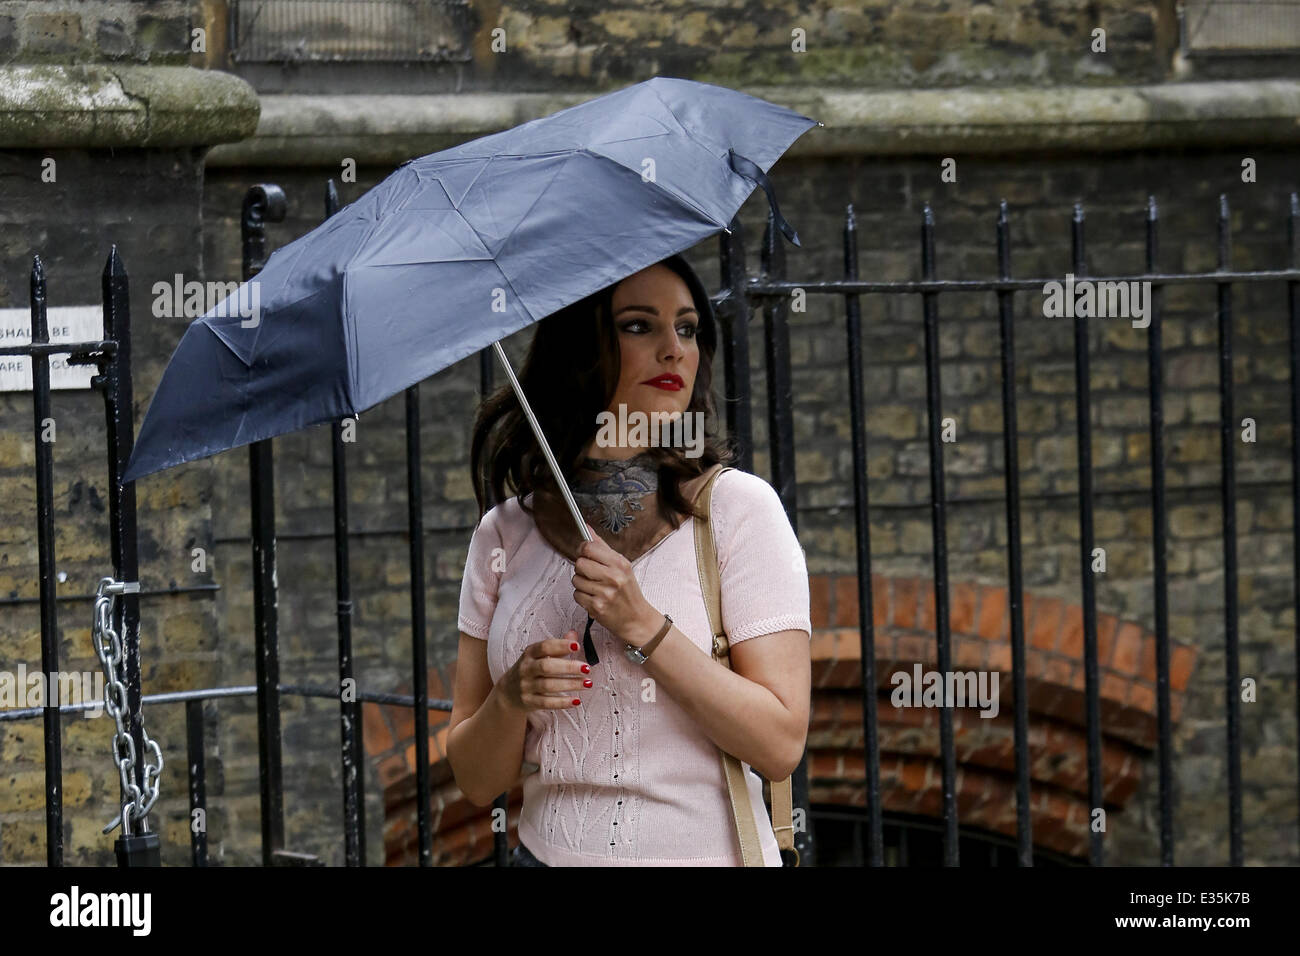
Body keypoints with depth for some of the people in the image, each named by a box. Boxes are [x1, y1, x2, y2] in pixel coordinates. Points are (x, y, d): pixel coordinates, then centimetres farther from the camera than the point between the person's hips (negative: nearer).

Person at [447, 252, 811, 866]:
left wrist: (643, 626, -21)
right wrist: (511, 700, -17)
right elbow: (476, 781, 2)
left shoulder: (736, 506, -7)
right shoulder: (505, 533, 1)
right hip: (549, 851, 2)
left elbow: (781, 745, -14)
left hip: (704, 854, -2)